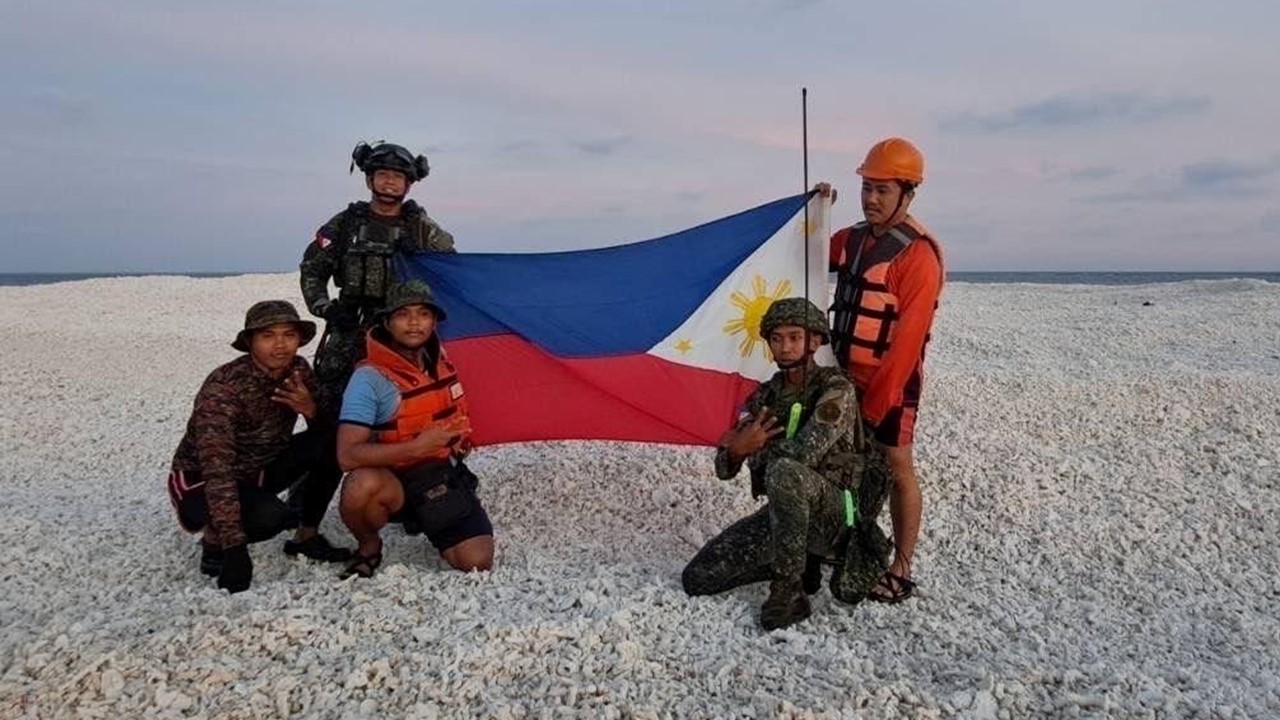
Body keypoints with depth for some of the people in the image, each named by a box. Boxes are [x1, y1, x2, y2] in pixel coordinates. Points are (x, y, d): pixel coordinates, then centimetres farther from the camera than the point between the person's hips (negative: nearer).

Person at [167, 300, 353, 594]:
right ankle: (213, 539, -1)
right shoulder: (223, 387, -28)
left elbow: (330, 428, -5)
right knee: (270, 515, -35)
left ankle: (306, 536, 1)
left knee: (334, 441, -15)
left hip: (258, 471, 6)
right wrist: (234, 549, -39)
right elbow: (217, 471, -34)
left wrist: (311, 409, -29)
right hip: (200, 481, -6)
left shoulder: (298, 370, -10)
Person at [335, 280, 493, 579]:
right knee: (362, 486, -40)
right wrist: (417, 447, -33)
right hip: (396, 481, -4)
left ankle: (429, 525, 19)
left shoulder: (439, 362, -1)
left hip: (444, 477, 5)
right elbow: (348, 456, -30)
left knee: (477, 562, -13)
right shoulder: (370, 378, -22)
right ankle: (369, 548, -6)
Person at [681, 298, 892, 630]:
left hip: (835, 513, -6)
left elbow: (806, 452, -30)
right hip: (786, 512, 7)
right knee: (698, 578, -2)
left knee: (784, 470, -39)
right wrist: (736, 451, -18)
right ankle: (801, 561, 12)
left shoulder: (835, 389, -12)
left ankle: (789, 590, -24)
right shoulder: (764, 397, 7)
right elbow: (724, 470, 6)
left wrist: (754, 446, -12)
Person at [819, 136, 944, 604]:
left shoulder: (918, 254, -18)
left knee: (895, 469, 0)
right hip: (845, 375, 8)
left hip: (891, 381, -8)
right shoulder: (852, 238, 7)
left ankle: (901, 571, 9)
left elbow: (907, 338, -22)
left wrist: (876, 403, -21)